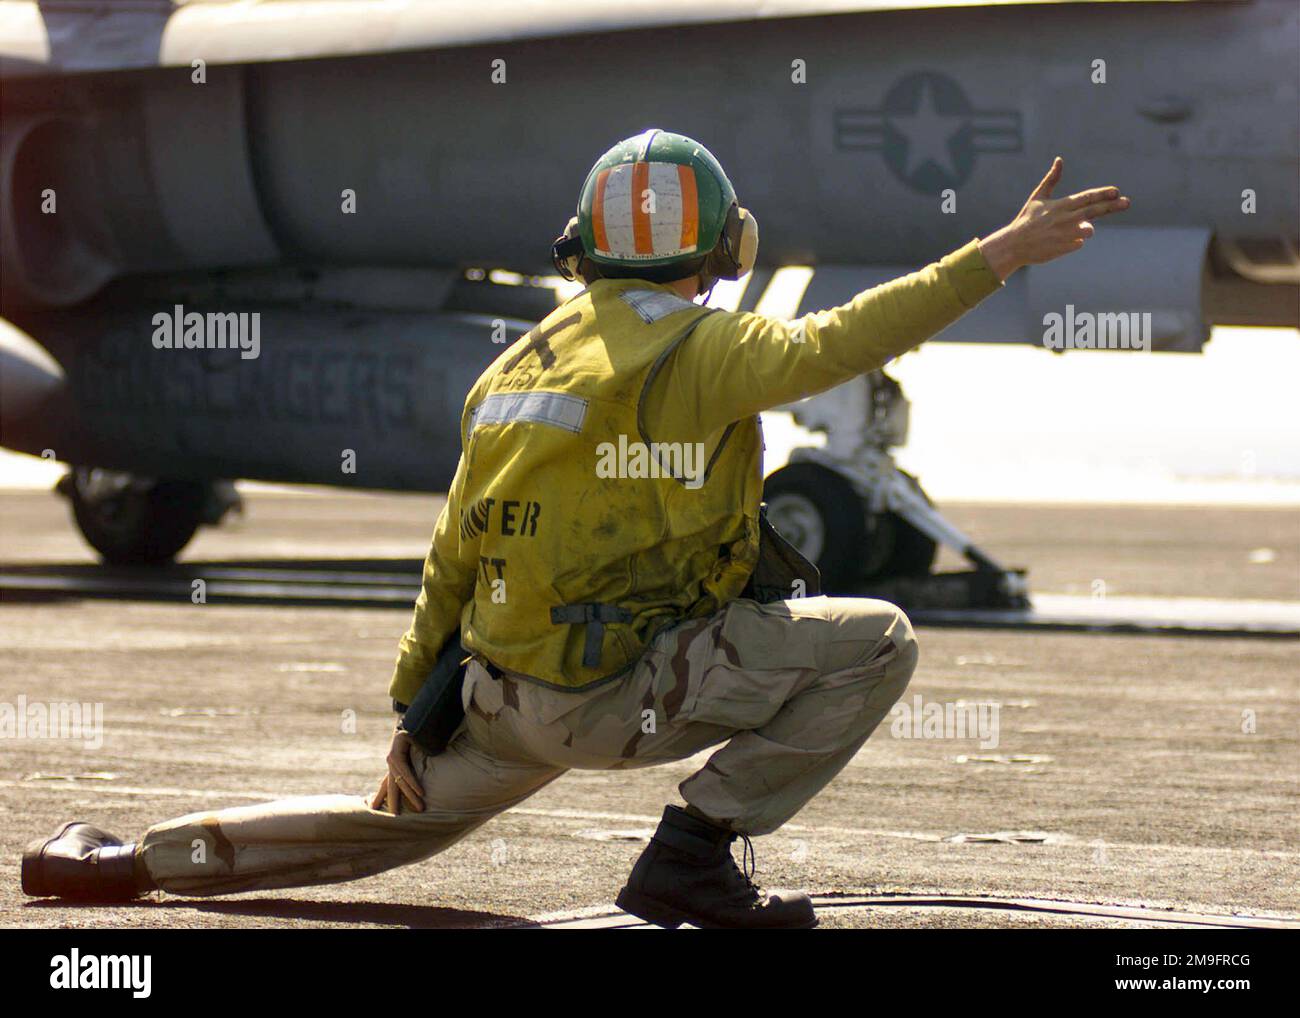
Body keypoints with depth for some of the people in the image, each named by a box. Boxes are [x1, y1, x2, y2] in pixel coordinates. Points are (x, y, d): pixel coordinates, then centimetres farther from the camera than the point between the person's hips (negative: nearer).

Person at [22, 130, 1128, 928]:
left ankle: (126, 859, 27)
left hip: (505, 691, 8)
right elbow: (840, 340, -21)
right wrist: (999, 254, -18)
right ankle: (694, 853, -7)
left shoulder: (516, 367, 12)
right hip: (613, 692, -8)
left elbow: (453, 555, 14)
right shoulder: (697, 351, -11)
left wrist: (415, 712, 19)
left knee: (403, 819, 30)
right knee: (877, 639, -8)